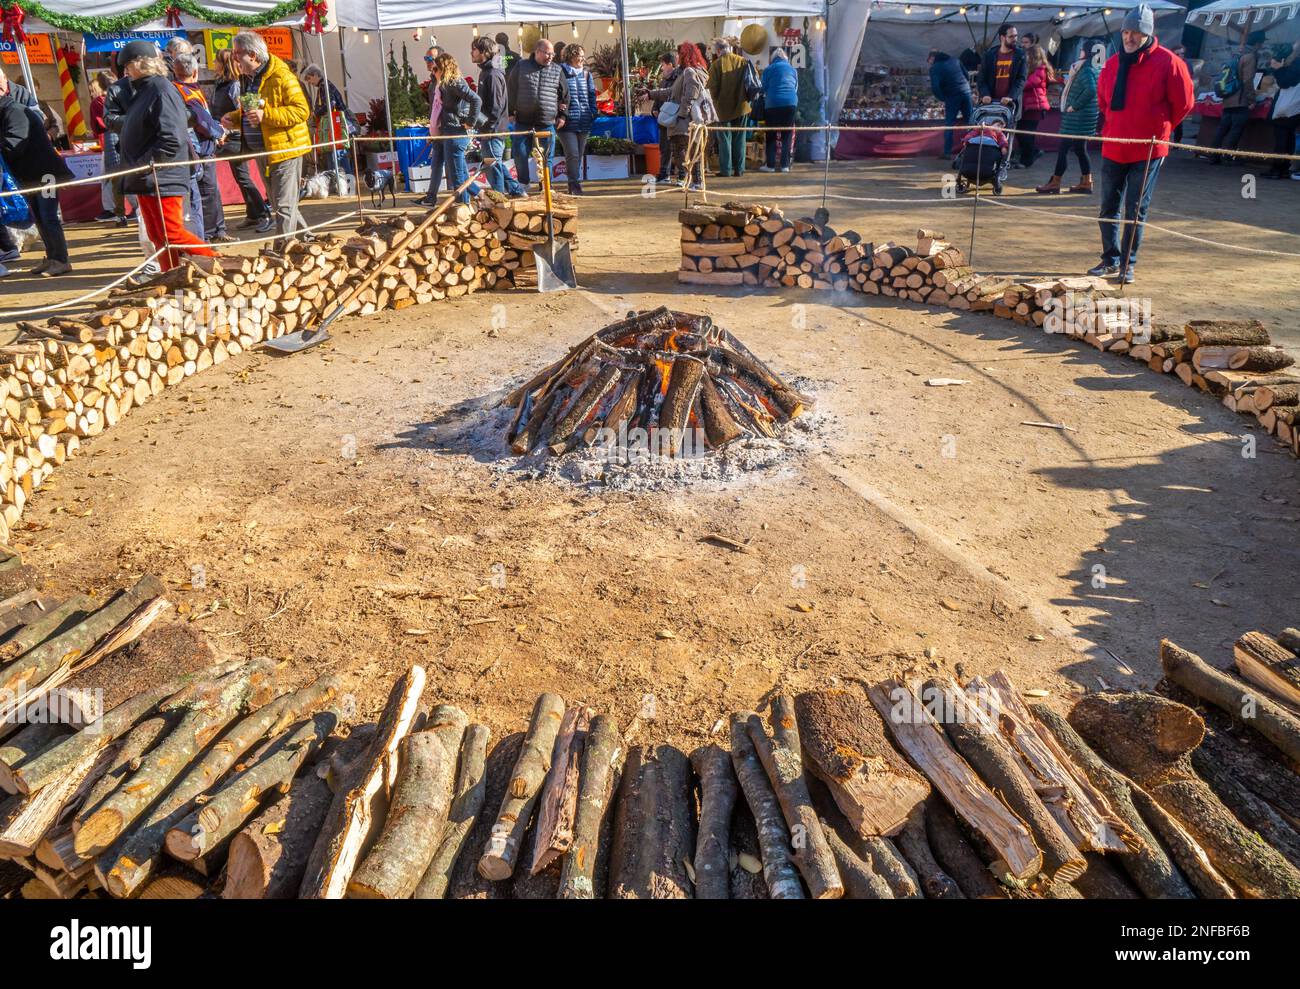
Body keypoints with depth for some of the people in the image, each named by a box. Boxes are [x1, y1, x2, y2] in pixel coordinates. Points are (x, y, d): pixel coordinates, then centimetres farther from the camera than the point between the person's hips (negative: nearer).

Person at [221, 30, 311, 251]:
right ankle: (307, 238, 26)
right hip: (261, 151, 9)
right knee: (278, 205, 14)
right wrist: (234, 118, 5)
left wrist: (266, 115, -24)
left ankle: (282, 252, -3)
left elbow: (302, 110, -18)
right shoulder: (246, 78, 14)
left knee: (284, 206, -7)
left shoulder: (281, 76, -13)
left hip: (284, 149, -9)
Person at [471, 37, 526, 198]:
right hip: (489, 130, 10)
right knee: (496, 164, 16)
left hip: (493, 130, -10)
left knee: (493, 166, -3)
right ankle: (517, 190, 23)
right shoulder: (485, 72, 15)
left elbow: (496, 106, -19)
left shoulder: (493, 74, -15)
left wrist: (487, 127, -19)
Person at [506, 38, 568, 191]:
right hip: (523, 120, 0)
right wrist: (511, 112, 5)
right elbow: (511, 89, 7)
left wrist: (562, 115, 7)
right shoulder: (521, 66, 4)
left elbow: (564, 94, 12)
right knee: (520, 153, -1)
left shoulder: (557, 70, 6)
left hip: (547, 122, 0)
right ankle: (523, 184, 14)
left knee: (546, 157, 4)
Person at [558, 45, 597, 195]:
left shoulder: (586, 74, 14)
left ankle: (574, 186, 19)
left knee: (579, 155, 10)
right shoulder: (561, 73, -1)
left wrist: (593, 113, 7)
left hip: (584, 123, 5)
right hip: (567, 122, -5)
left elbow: (592, 96, 17)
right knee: (572, 154, -14)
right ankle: (575, 185, -10)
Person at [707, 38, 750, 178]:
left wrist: (715, 101, 3)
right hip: (741, 106, 3)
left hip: (723, 107, -3)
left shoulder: (716, 65, -10)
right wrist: (746, 98, 15)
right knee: (739, 138, 11)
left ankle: (725, 170, 1)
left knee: (724, 138, 4)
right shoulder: (743, 62, 1)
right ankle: (739, 169, 10)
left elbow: (712, 88, -12)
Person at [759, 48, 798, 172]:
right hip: (791, 103, 2)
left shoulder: (769, 69, 7)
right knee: (787, 135, 6)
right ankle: (785, 165, 2)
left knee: (771, 135, 4)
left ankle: (770, 165, 1)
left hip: (773, 103, -2)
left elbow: (764, 88, 11)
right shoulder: (793, 69, 16)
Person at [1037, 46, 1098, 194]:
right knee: (1080, 149, 14)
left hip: (1078, 118, -10)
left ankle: (1054, 182, 1)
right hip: (1080, 117, 10)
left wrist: (1075, 106, -21)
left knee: (1063, 148, -4)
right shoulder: (1084, 69, 13)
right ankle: (1086, 182, 18)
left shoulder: (1086, 71, -16)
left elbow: (1091, 90, -29)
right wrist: (1069, 82, 12)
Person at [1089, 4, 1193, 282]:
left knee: (1136, 211, -1)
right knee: (1108, 207, 10)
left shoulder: (1167, 62, -8)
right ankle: (1111, 259, 22)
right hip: (1113, 149, 5)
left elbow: (1184, 102, -3)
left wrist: (1159, 129, 6)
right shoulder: (1113, 63, 6)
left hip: (1148, 151, -5)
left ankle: (1128, 264, 8)